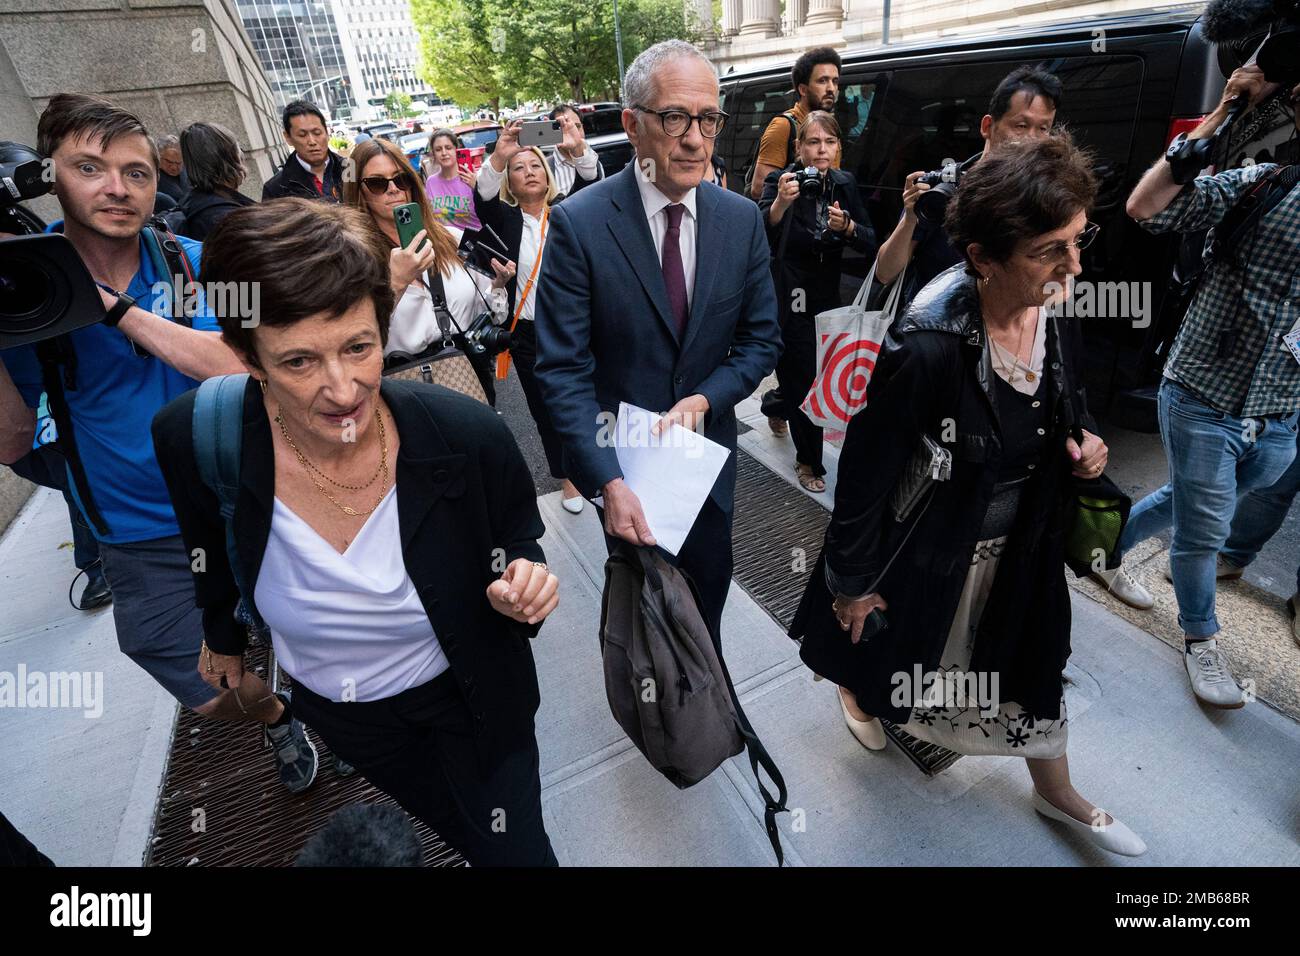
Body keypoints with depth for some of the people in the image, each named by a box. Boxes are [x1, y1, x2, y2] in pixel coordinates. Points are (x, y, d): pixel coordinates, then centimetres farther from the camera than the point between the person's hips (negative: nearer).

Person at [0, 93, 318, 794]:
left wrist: (112, 306, -24)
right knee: (215, 697, 9)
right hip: (146, 541, 0)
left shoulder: (194, 264, -4)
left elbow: (237, 367, -19)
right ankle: (276, 718, 45)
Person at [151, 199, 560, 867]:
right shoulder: (193, 442, -22)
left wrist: (523, 588, -30)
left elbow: (519, 548, -8)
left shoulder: (469, 435, -28)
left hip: (467, 710, -1)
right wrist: (223, 636, 18)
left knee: (515, 855, 19)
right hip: (321, 721, 3)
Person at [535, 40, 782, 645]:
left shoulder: (742, 219, -3)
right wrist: (609, 483, -25)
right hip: (620, 459, -3)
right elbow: (563, 369, -18)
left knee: (707, 593, 22)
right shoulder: (578, 223, -16)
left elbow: (762, 338, 3)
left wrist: (704, 399, -16)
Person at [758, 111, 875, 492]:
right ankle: (810, 464, 17)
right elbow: (760, 235, -26)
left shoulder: (845, 184, 5)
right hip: (789, 300, -5)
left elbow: (871, 243, 1)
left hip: (829, 299, 5)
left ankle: (777, 403, 45)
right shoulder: (780, 181, -9)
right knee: (804, 380, 0)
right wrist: (780, 203, -44)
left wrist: (847, 226, -18)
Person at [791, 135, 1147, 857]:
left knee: (1031, 661, 25)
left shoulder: (1058, 310, -11)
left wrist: (1083, 438, -9)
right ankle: (857, 691, 62)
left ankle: (1056, 793, 53)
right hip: (929, 548, -5)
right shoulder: (927, 346, -34)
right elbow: (865, 470, -25)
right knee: (882, 645, 23)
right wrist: (853, 581, -14)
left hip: (1022, 547, 6)